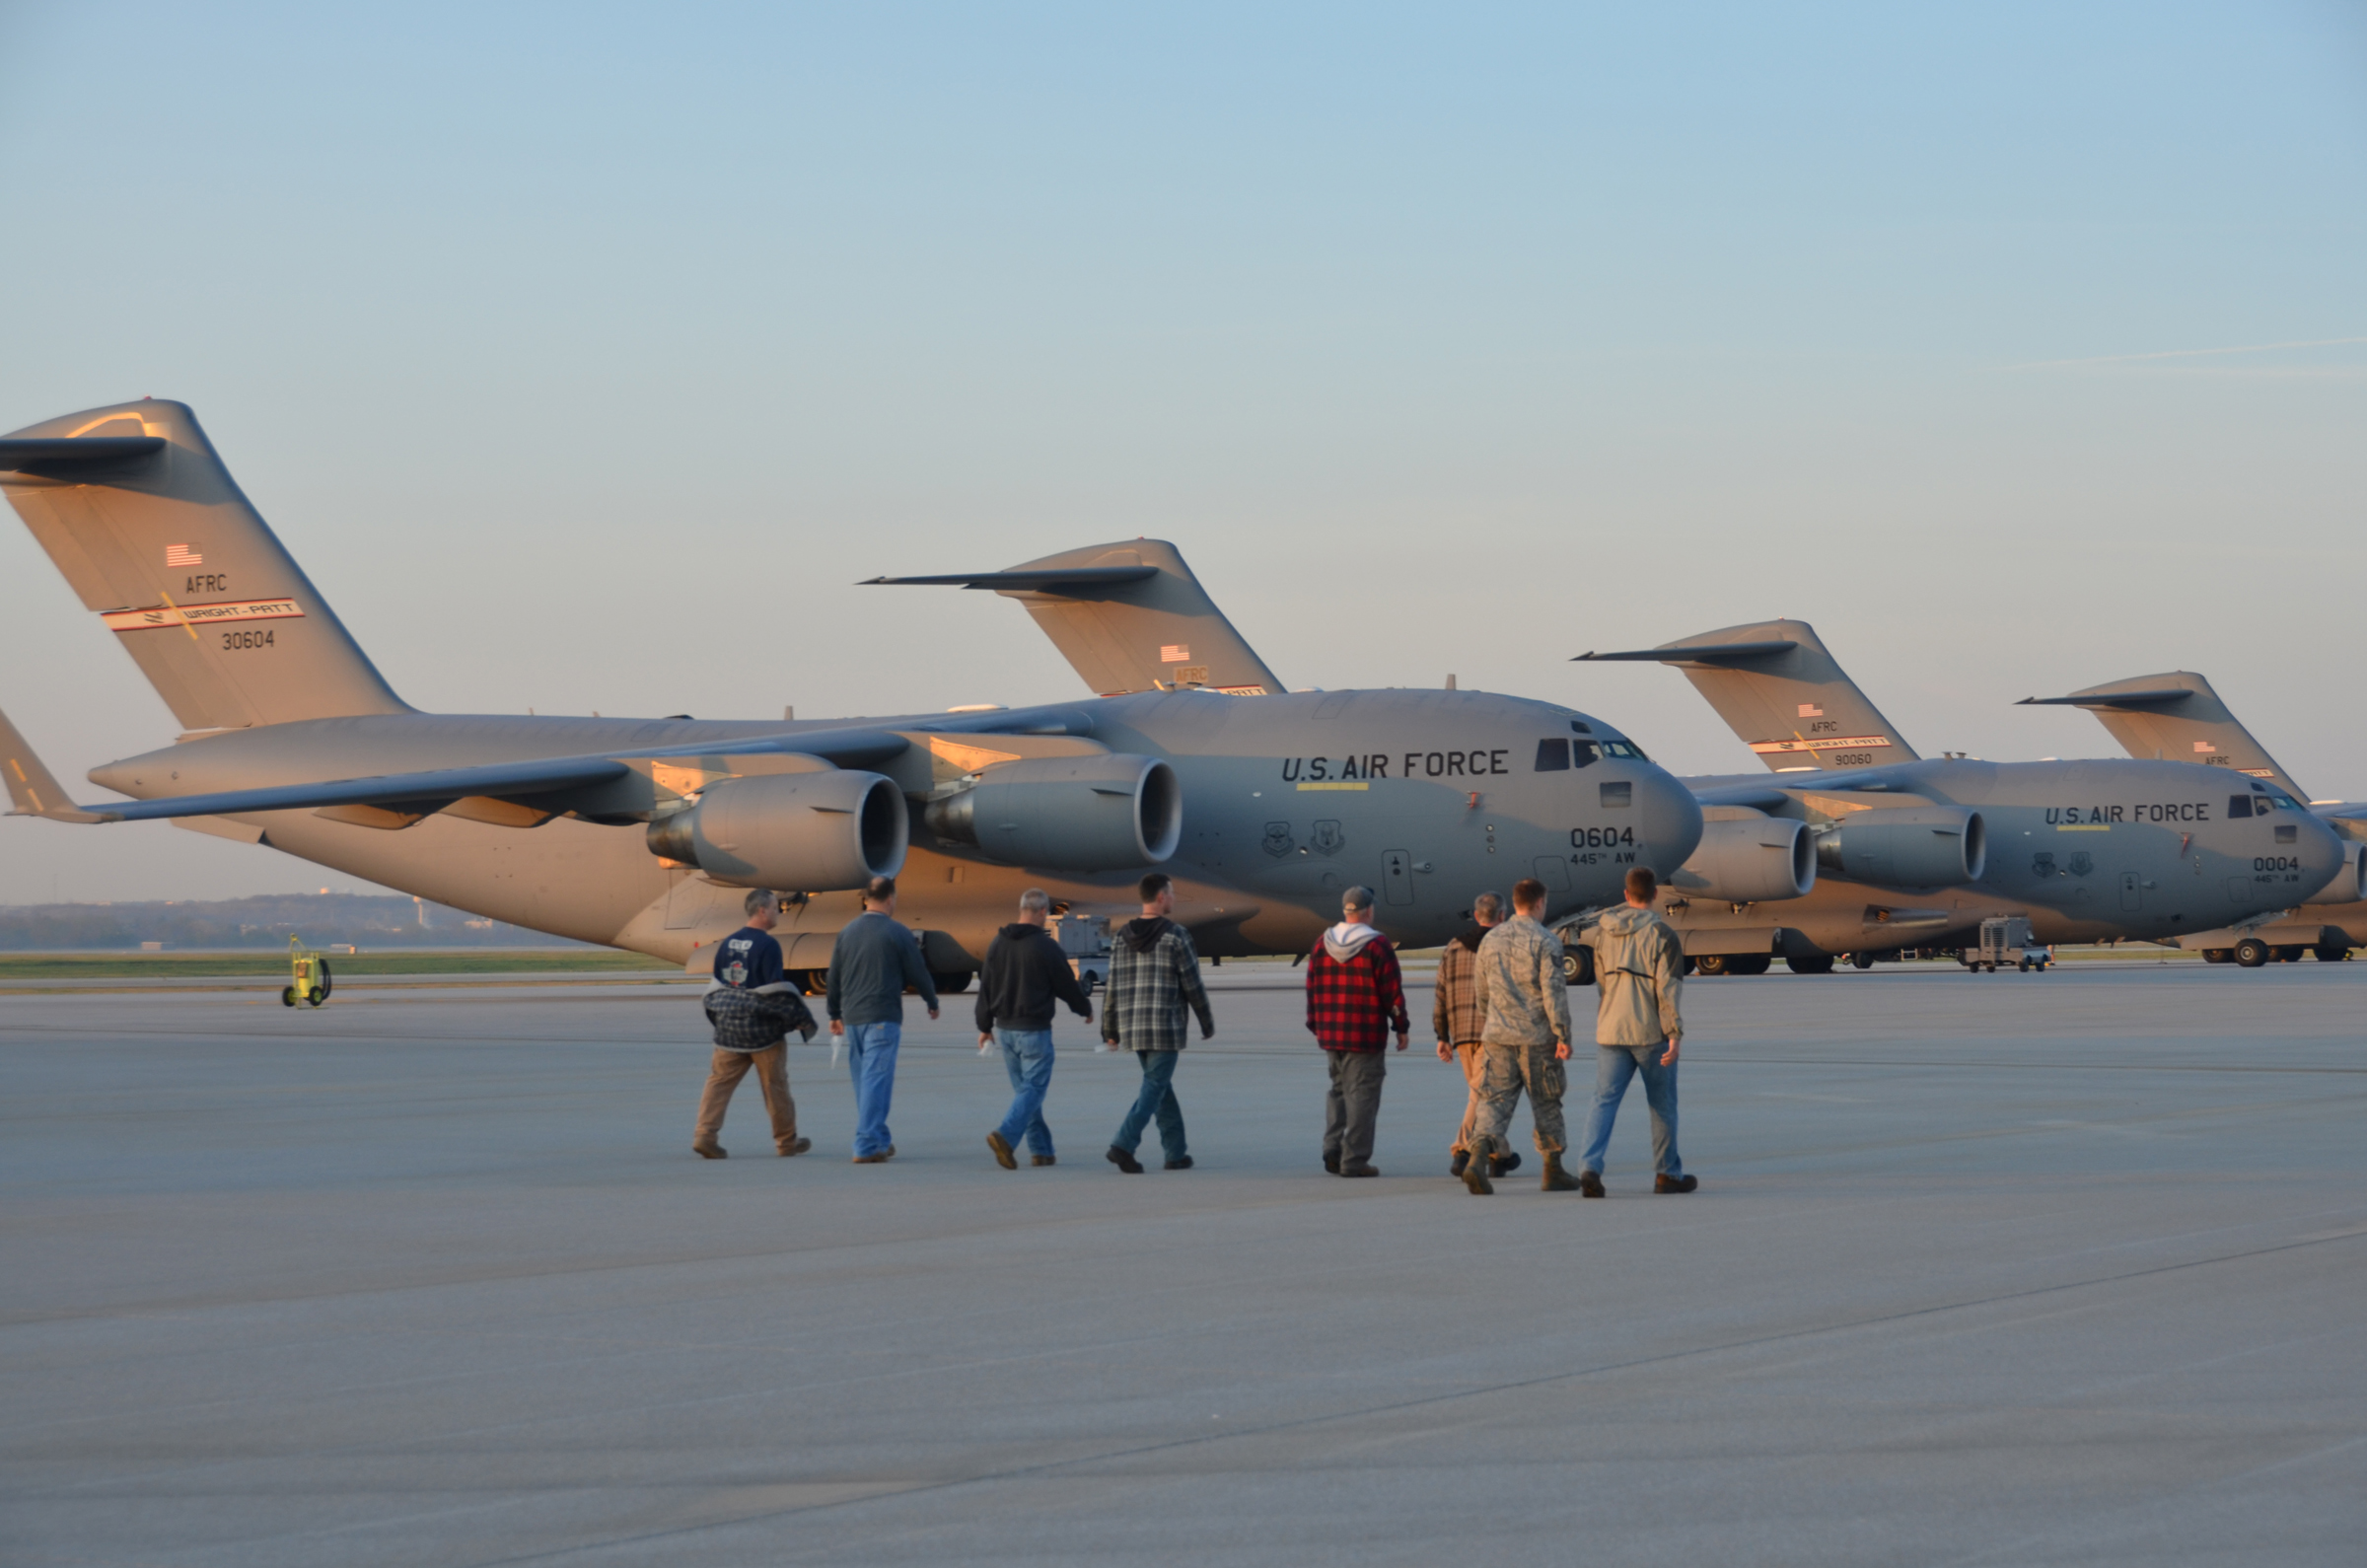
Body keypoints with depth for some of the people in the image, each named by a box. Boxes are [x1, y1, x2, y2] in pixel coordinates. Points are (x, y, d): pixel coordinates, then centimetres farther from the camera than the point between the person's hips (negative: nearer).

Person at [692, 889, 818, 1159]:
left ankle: (705, 1135, -9)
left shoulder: (727, 943, 7)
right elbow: (775, 988, -15)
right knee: (775, 1085, 7)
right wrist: (800, 1019, -6)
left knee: (719, 1082, 3)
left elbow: (717, 984, 12)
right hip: (762, 1026, -5)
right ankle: (786, 1141, 17)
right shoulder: (768, 945, -13)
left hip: (729, 1026, 5)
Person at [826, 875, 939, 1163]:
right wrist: (932, 1002, 15)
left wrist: (835, 1014, 25)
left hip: (853, 1019, 6)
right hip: (883, 1018, -6)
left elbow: (834, 977, 14)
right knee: (876, 1081, -7)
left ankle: (880, 1141, 22)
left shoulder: (848, 932, 8)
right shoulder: (897, 933, -8)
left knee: (863, 1082, 14)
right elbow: (917, 974, -2)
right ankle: (867, 1145, -13)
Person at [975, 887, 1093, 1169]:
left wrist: (985, 1026, 19)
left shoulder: (997, 943, 5)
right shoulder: (1045, 946, -13)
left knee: (1023, 1088, 14)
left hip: (1007, 1028, 6)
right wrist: (1085, 1009, 15)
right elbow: (1067, 984, -4)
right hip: (1034, 1029, -6)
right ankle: (1006, 1136, -26)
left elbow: (985, 987, 10)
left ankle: (1040, 1149, 15)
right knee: (1034, 1087, -5)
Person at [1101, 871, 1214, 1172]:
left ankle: (1176, 1152, 19)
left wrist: (1110, 1030, 10)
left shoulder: (1122, 936, 5)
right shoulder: (1175, 936, -10)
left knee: (1161, 1084, 17)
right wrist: (1207, 1023, 5)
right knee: (1154, 1088, -2)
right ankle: (1123, 1145, -18)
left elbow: (1114, 986, 5)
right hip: (1166, 1028, -6)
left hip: (1133, 1027, 6)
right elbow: (1193, 985, -7)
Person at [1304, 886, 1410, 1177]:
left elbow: (1312, 989, 11)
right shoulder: (1377, 945, -10)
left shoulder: (1323, 945, 7)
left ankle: (1333, 1151, 11)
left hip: (1331, 1034, 5)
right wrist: (1401, 1027, 1)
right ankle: (1354, 1160, -3)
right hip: (1367, 1037, -5)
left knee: (1339, 1090, 18)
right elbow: (1392, 991, -9)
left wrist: (1316, 1027, 20)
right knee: (1361, 1095, -2)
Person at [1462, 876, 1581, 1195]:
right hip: (1537, 1037, -4)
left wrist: (1485, 1032, 29)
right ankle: (1553, 1171, 17)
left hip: (1498, 1037, 4)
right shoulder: (1544, 941, -9)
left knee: (1496, 1100, 1)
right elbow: (1553, 991, -15)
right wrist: (1563, 1036, -13)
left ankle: (1477, 1160, -20)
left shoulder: (1491, 939, 9)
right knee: (1546, 1104, 8)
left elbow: (1482, 992, 17)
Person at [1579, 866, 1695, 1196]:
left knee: (1604, 1101, 0)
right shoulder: (1661, 934, -9)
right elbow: (1669, 987, -15)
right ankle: (1667, 1173, 19)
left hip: (1610, 1029, 3)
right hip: (1651, 1032, -3)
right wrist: (1675, 1032, -15)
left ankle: (1590, 1166, -19)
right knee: (1662, 1104, 11)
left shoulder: (1604, 932, 7)